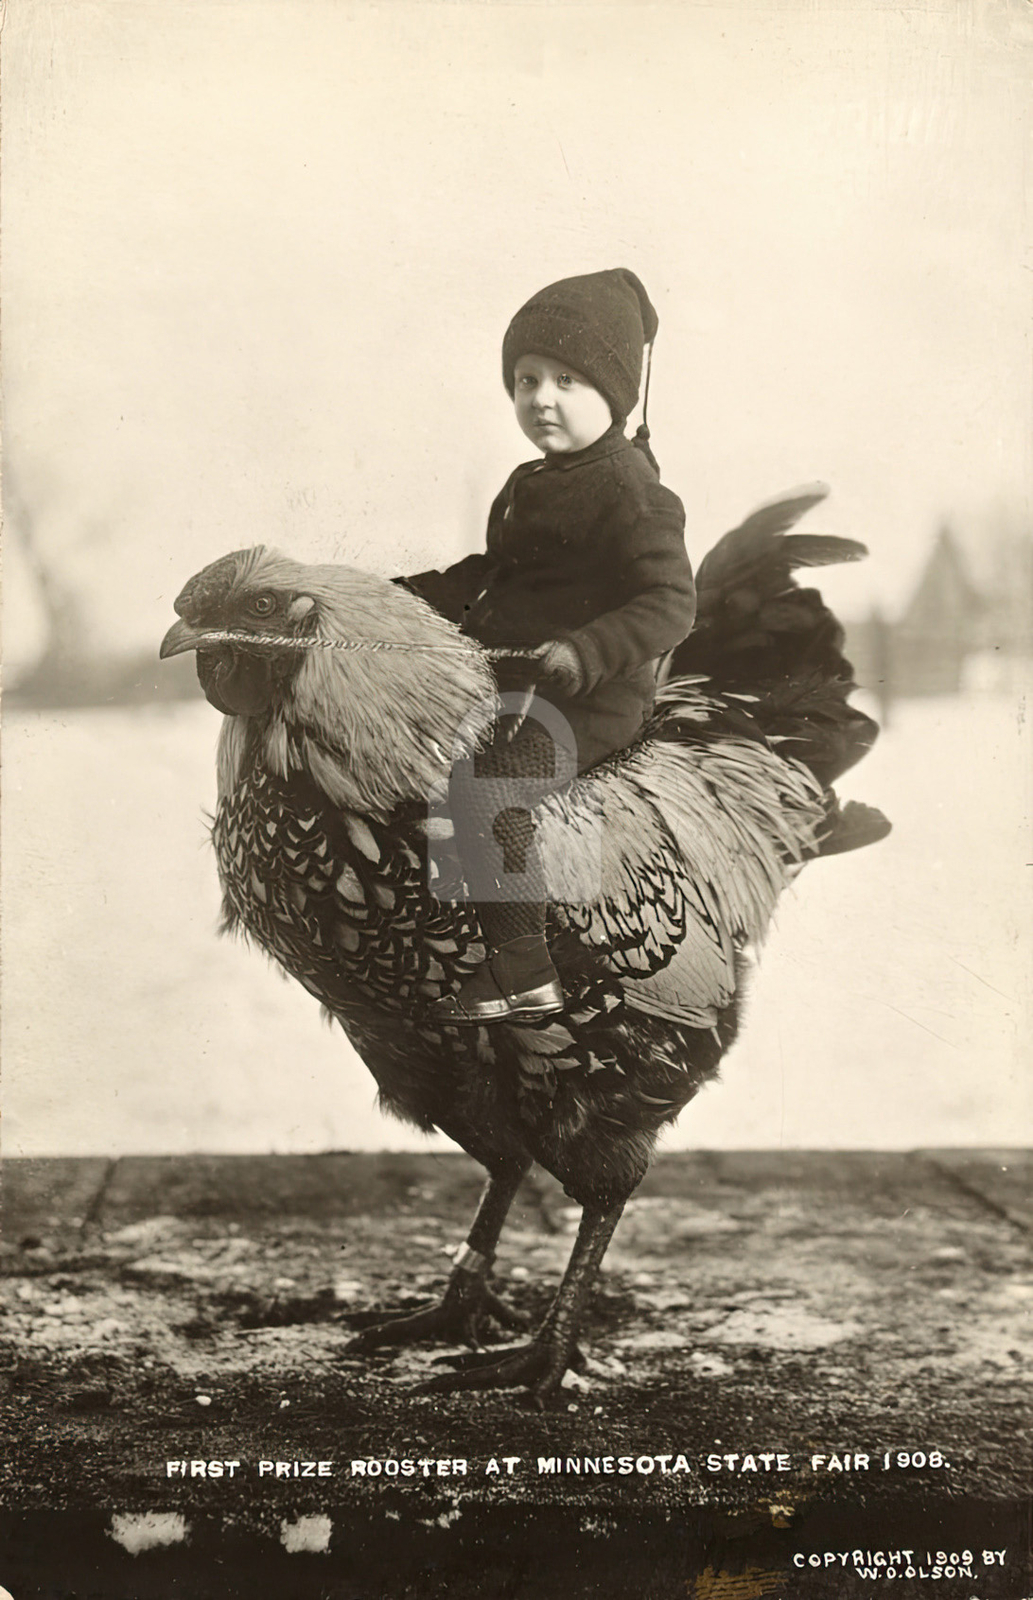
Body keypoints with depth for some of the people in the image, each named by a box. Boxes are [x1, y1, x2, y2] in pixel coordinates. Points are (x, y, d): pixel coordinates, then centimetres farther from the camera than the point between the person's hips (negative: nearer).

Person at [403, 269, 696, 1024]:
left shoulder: (629, 491, -15)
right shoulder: (535, 481, 15)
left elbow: (670, 603, -22)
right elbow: (496, 572, 28)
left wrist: (585, 655, -35)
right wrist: (424, 594, 16)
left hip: (590, 702, -10)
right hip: (516, 679, 10)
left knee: (479, 775, -29)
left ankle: (523, 971, -23)